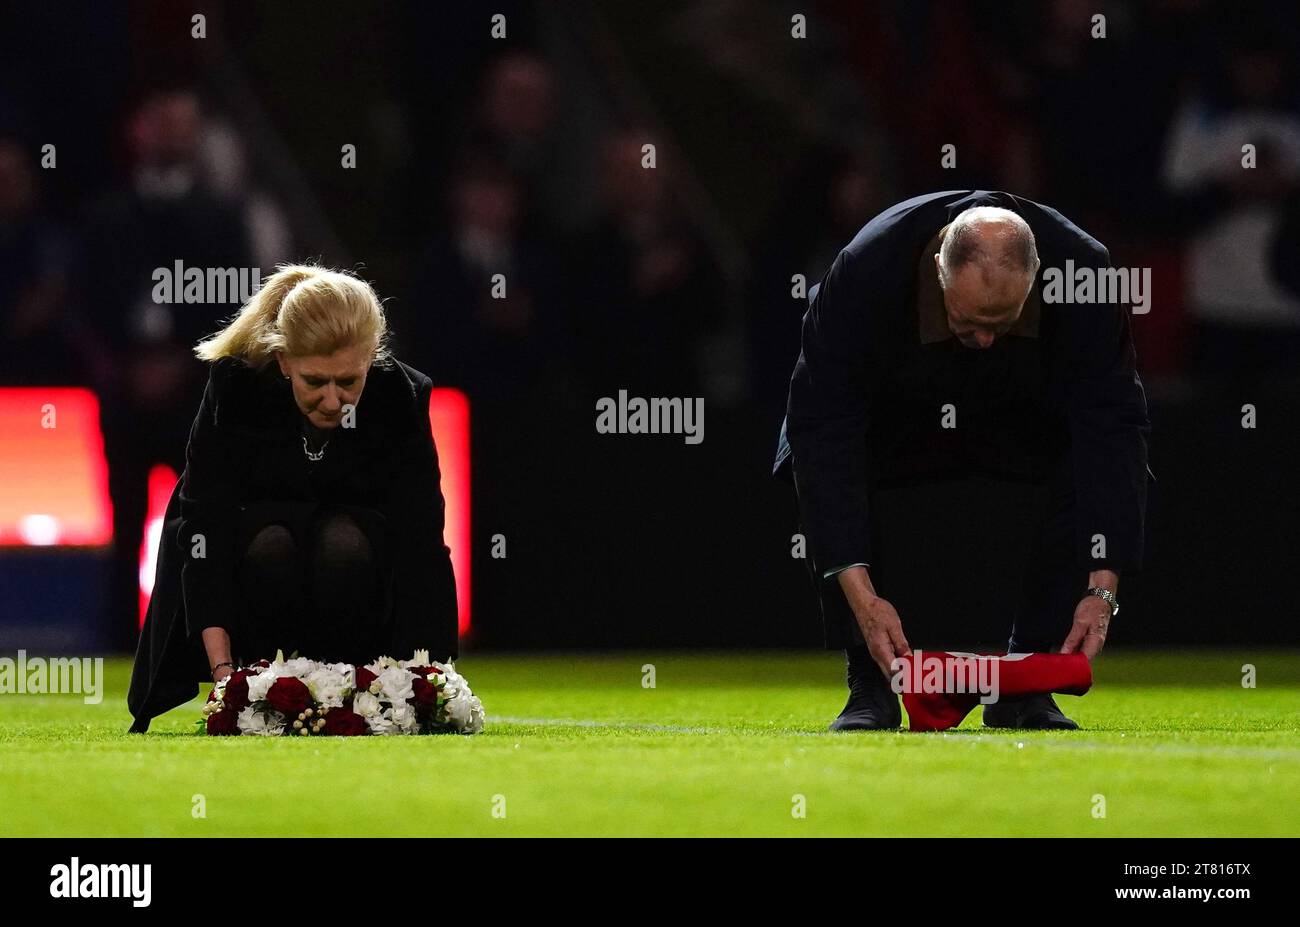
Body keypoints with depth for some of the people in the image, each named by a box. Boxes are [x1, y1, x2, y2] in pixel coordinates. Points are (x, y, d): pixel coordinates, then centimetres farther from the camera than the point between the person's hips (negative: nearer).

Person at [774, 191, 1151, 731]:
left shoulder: (1085, 273, -33)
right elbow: (823, 429, -38)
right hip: (899, 412, -1)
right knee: (812, 465, -31)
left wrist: (1102, 587, -37)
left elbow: (1113, 425, -29)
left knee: (1094, 469, -29)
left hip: (1027, 415, 1)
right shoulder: (862, 274, -38)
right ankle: (869, 686, -17)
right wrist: (860, 594, -44)